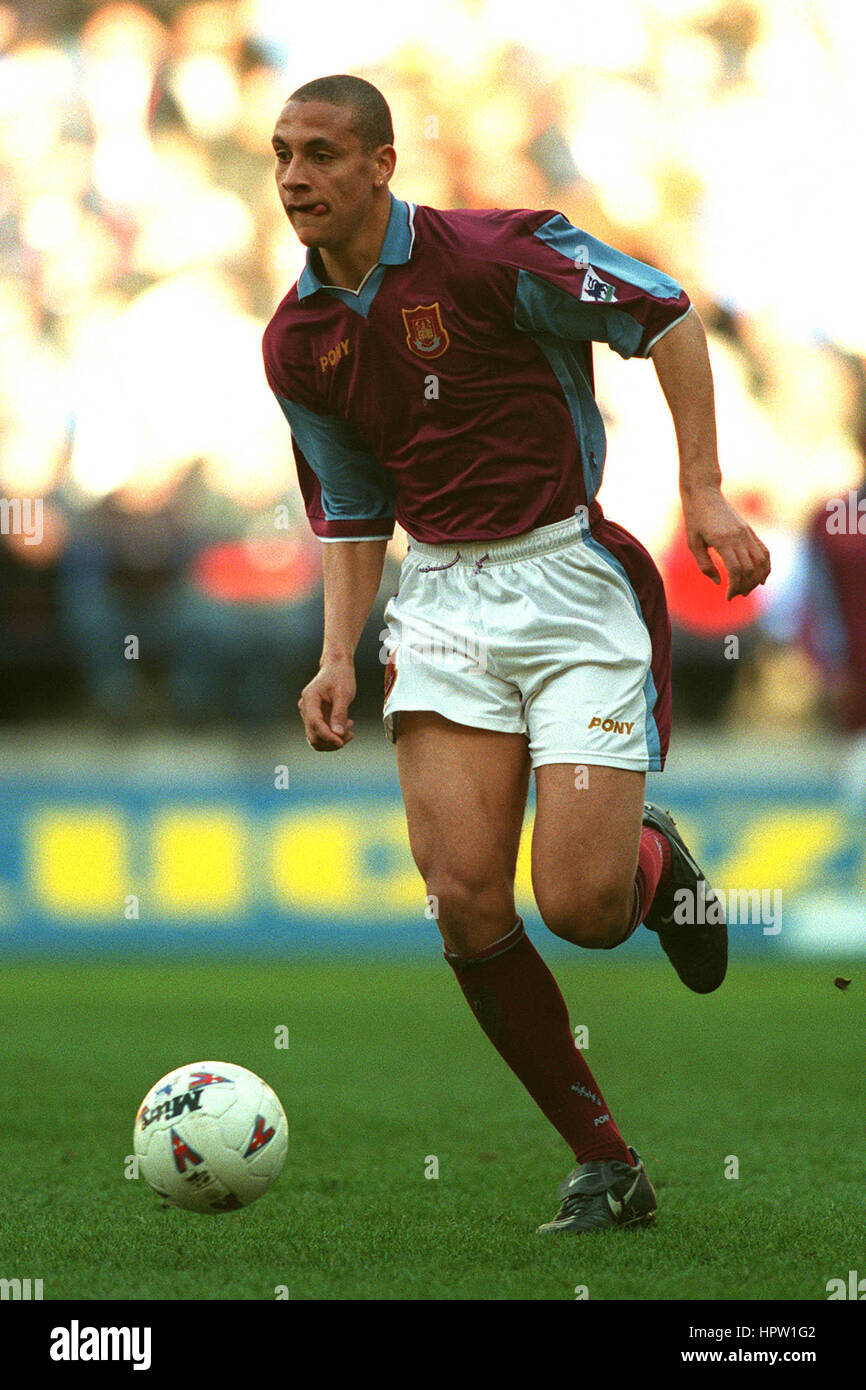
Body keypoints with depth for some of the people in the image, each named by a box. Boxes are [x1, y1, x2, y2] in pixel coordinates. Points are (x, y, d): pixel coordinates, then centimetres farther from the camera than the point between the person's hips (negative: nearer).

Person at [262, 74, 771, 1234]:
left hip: (570, 570, -5)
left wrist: (704, 491, -10)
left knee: (581, 909, -12)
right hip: (445, 597, 5)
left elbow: (663, 316, -5)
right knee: (465, 899, -11)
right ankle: (606, 1165, 3)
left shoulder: (491, 256, -12)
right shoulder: (296, 344, 7)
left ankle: (654, 863, 28)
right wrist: (339, 658, 6)